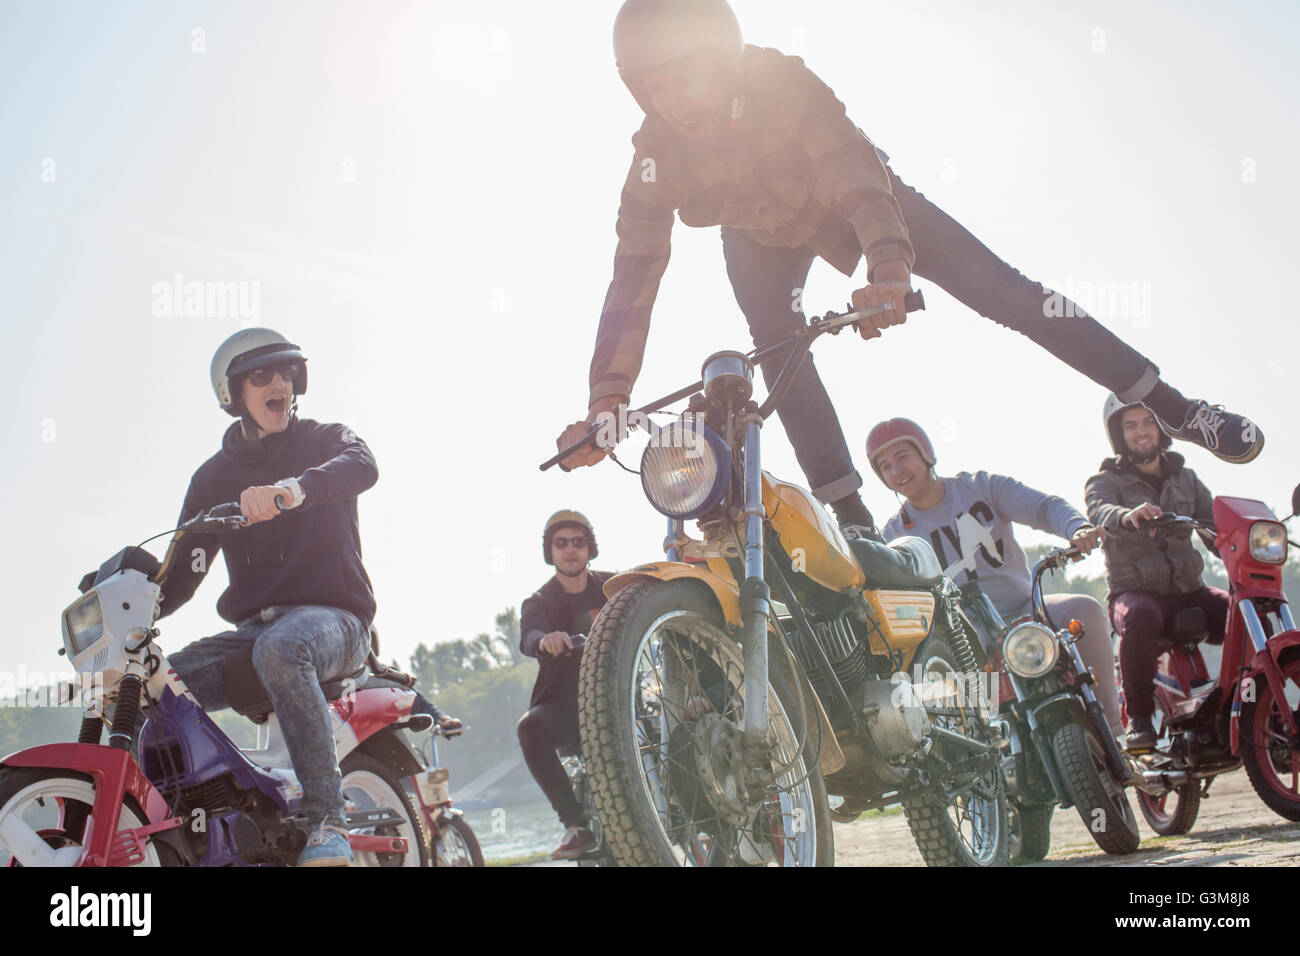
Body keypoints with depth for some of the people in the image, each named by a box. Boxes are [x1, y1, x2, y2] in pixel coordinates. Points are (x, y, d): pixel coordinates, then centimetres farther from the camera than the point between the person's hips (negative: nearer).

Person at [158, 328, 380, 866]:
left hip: (332, 617, -5)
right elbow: (184, 572, 13)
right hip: (252, 628, 5)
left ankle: (326, 819, -39)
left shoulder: (325, 440, 5)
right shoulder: (214, 477, 17)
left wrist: (294, 490, -43)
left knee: (280, 649, -40)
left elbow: (362, 466, -22)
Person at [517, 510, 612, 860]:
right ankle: (576, 825, -28)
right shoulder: (539, 602, 8)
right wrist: (544, 640, -39)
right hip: (566, 701, -1)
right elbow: (528, 637, -13)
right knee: (530, 726, -32)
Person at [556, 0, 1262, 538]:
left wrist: (889, 264, -68)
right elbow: (634, 275, -31)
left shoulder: (780, 82, -36)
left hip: (847, 194, -3)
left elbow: (851, 169, -48)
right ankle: (851, 521, -15)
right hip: (761, 234, 3)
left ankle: (1173, 407, -8)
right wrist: (606, 400, -41)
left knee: (995, 285, -12)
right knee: (778, 346, -23)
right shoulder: (655, 155, -28)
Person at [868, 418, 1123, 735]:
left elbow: (1046, 507, -6)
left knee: (1084, 609, -28)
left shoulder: (981, 486, 6)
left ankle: (1108, 722, -20)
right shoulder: (895, 534, 8)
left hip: (1023, 610, 0)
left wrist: (1077, 529, -27)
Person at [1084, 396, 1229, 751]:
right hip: (1135, 591, -4)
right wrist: (1128, 516, -46)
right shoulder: (1107, 480, 2)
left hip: (1188, 589, 4)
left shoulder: (1185, 479, 18)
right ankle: (1139, 717, -22)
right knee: (1140, 618, -39)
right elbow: (1100, 510, -22)